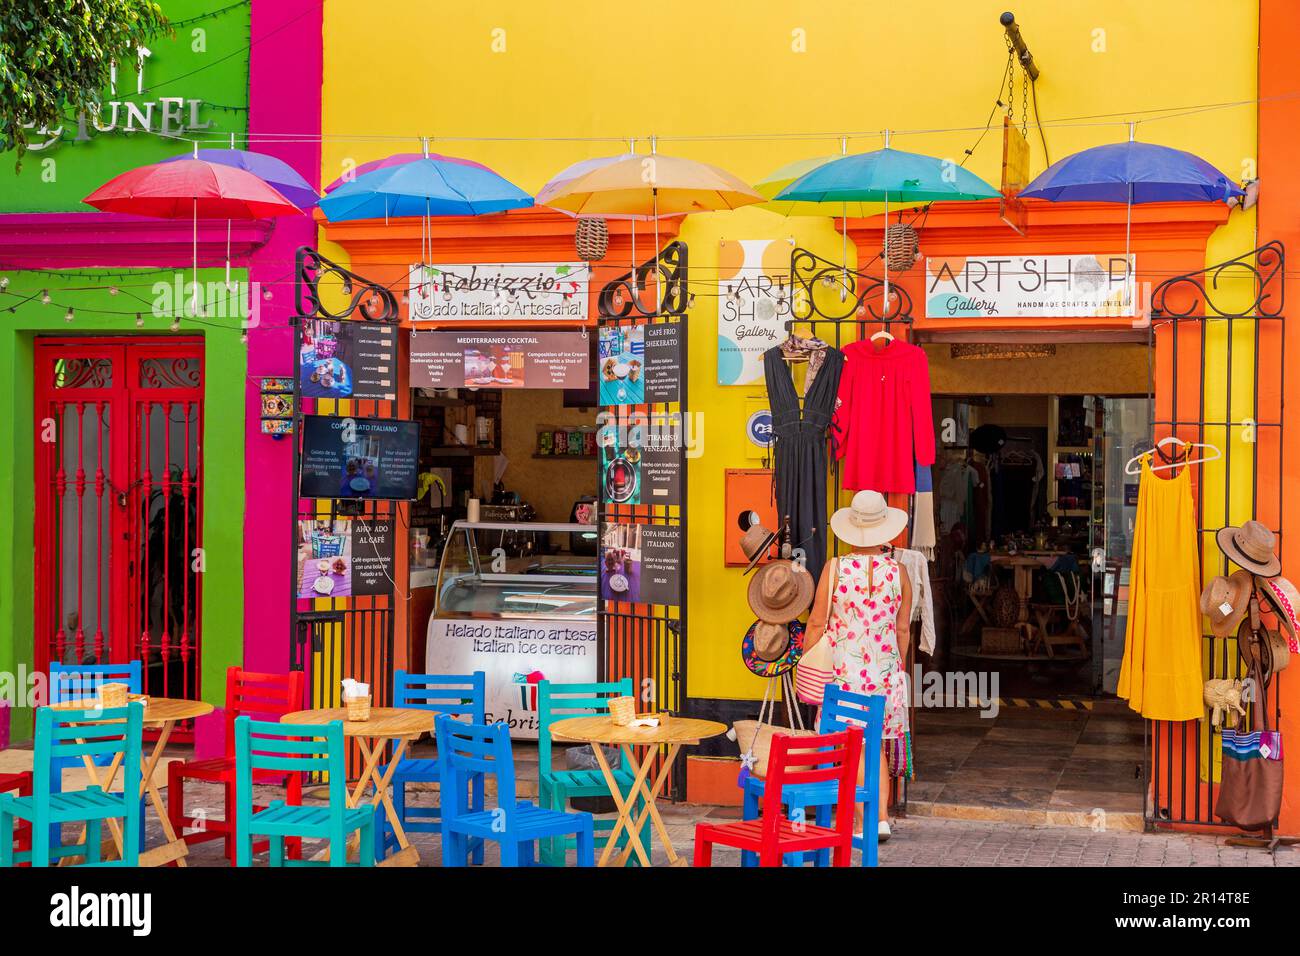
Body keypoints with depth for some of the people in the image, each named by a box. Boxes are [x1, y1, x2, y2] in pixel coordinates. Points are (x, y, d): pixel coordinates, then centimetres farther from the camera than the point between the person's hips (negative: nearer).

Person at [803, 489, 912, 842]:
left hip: (843, 667, -2)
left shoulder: (835, 568, -9)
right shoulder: (898, 572, -2)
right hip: (884, 668, 2)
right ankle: (882, 816, 10)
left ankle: (861, 824, 7)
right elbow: (903, 629, 5)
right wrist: (898, 669, 18)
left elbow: (817, 623, -5)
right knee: (876, 747, 15)